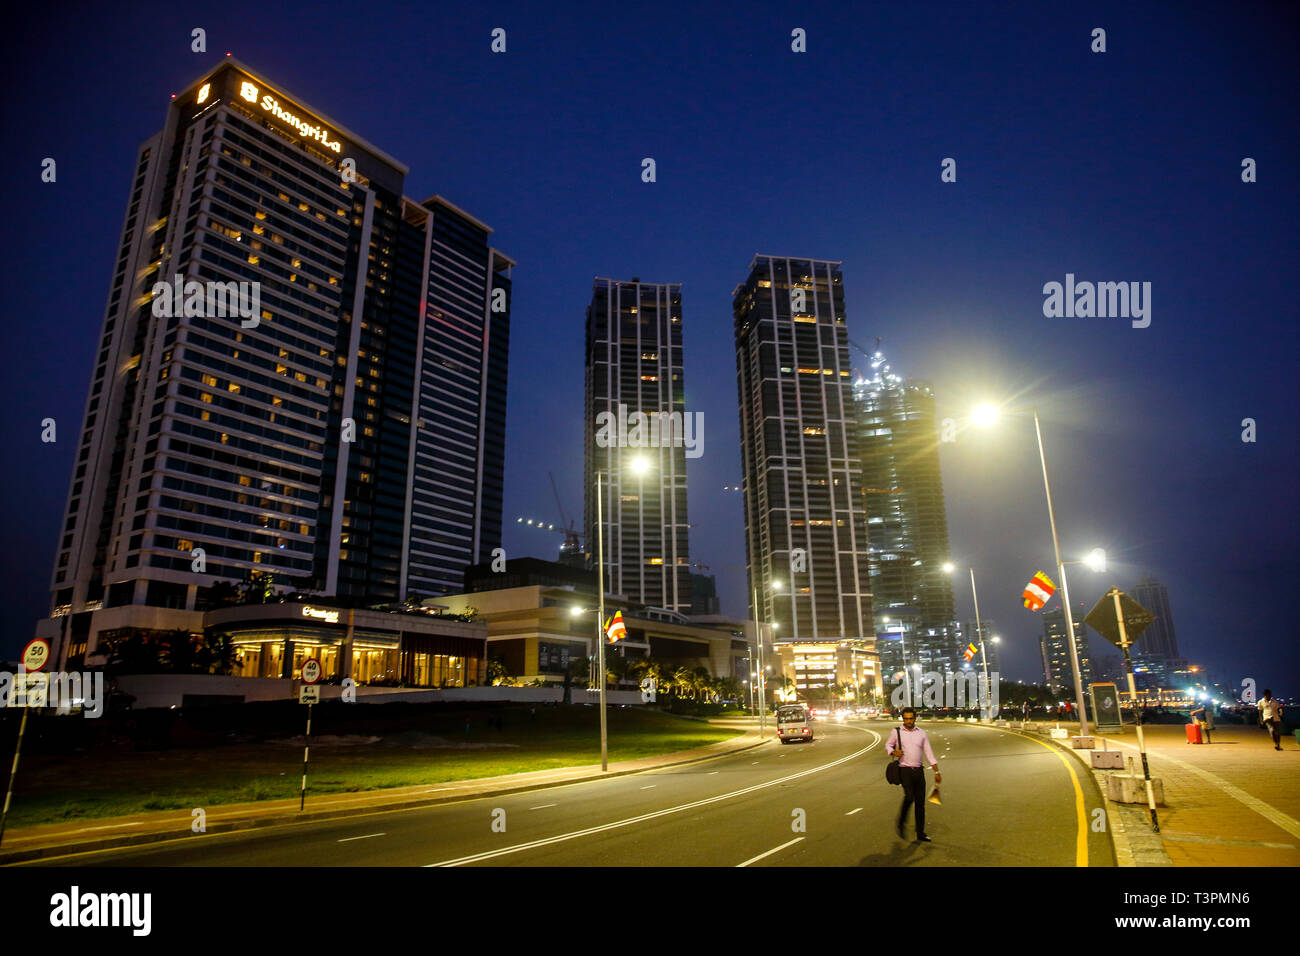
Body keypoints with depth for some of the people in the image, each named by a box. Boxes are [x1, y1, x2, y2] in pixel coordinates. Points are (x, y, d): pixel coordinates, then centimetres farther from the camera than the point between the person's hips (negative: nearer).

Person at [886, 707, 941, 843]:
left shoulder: (921, 733, 7)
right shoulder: (896, 732, 1)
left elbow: (929, 753, 9)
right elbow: (888, 745, 15)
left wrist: (936, 772, 3)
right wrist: (894, 752, -8)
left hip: (919, 770, 3)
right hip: (905, 770, -3)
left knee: (920, 802, 4)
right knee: (909, 797, -21)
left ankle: (920, 834, 15)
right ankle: (900, 824, -1)